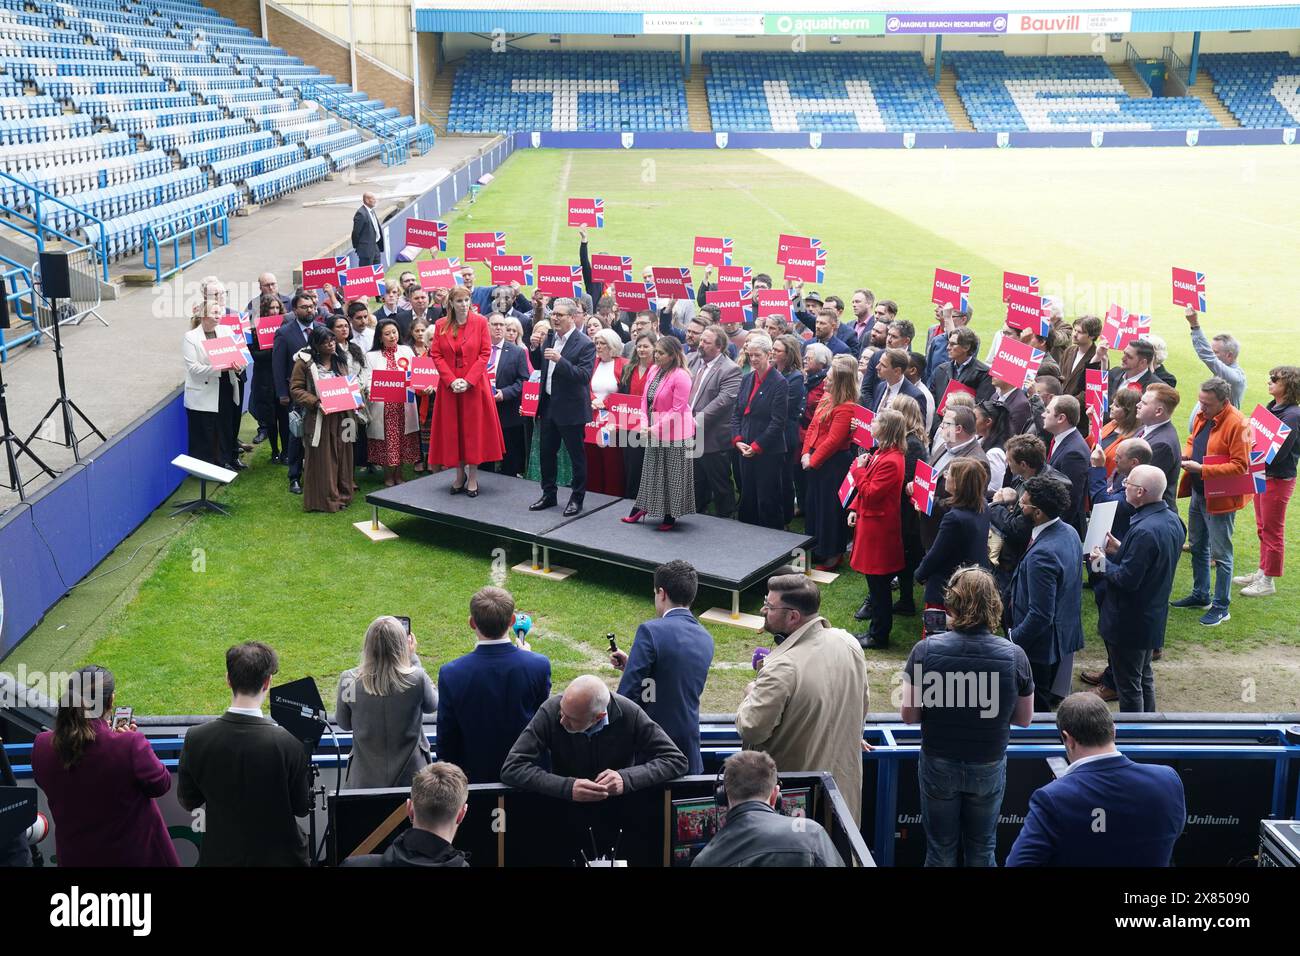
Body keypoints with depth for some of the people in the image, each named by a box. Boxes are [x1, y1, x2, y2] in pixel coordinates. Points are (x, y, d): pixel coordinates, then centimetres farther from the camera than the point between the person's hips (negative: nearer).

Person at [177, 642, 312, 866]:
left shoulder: (195, 739, -16)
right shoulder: (287, 744, -24)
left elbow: (188, 801, -2)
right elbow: (302, 808, -11)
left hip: (220, 855, 3)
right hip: (277, 856, -2)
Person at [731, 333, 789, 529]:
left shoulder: (779, 383, -9)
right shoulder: (747, 379, 11)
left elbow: (777, 421, -14)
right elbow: (736, 412, 12)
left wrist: (757, 446, -14)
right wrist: (737, 440, -2)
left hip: (768, 453, -6)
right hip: (745, 450, 6)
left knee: (767, 503, -1)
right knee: (747, 500, 12)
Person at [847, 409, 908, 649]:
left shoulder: (891, 461, -25)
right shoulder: (881, 452, 8)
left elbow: (870, 493, -24)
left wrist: (859, 469, -15)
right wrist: (855, 509, 10)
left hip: (879, 527, -10)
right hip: (871, 521, 10)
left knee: (878, 581, 0)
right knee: (876, 580, 22)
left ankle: (879, 635, 11)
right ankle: (877, 628, 36)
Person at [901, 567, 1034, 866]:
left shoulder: (925, 650, -20)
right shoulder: (1014, 656, -17)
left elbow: (909, 715, -13)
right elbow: (1024, 720, -4)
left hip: (938, 765, 0)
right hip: (989, 768, 1)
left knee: (941, 850, 17)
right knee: (981, 851, 20)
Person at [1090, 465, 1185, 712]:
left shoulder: (1144, 530, -30)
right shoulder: (1172, 519, 0)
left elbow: (1127, 580, -26)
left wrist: (1103, 562, -11)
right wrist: (1120, 550, 5)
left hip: (1129, 623, -9)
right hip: (1153, 616, 10)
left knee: (1129, 686, 6)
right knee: (1145, 677, 24)